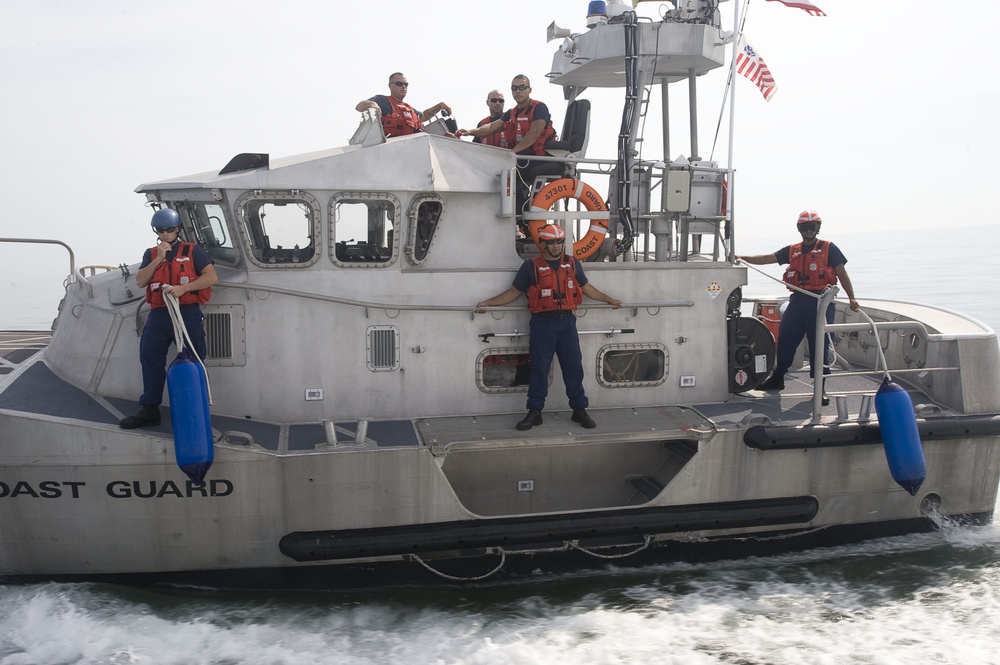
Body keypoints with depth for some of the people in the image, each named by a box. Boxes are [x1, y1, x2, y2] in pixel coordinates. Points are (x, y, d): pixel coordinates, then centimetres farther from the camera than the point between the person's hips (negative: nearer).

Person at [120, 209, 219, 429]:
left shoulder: (192, 251, 5)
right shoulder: (151, 254, 16)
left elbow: (212, 277, -5)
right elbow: (140, 282, 4)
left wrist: (182, 288, -15)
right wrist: (158, 259, -7)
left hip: (187, 312, -4)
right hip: (159, 314, 4)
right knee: (150, 358, -2)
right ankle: (149, 409, 3)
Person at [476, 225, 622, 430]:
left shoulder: (573, 264, 10)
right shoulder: (531, 266, 1)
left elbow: (586, 287, 24)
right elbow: (514, 292, 4)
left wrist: (609, 300, 29)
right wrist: (488, 303, -3)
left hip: (567, 321, 3)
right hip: (542, 323, -3)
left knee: (573, 367, 4)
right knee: (539, 368, -1)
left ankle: (579, 409, 14)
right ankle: (534, 412, 6)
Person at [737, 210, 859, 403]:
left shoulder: (828, 248, 3)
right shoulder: (792, 251, 14)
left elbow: (842, 274, 1)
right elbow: (766, 258, 9)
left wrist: (851, 298, -7)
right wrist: (742, 258, -3)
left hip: (821, 301, -4)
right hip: (798, 300, 4)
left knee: (819, 344, -2)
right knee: (785, 338, 7)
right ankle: (777, 378, 22)